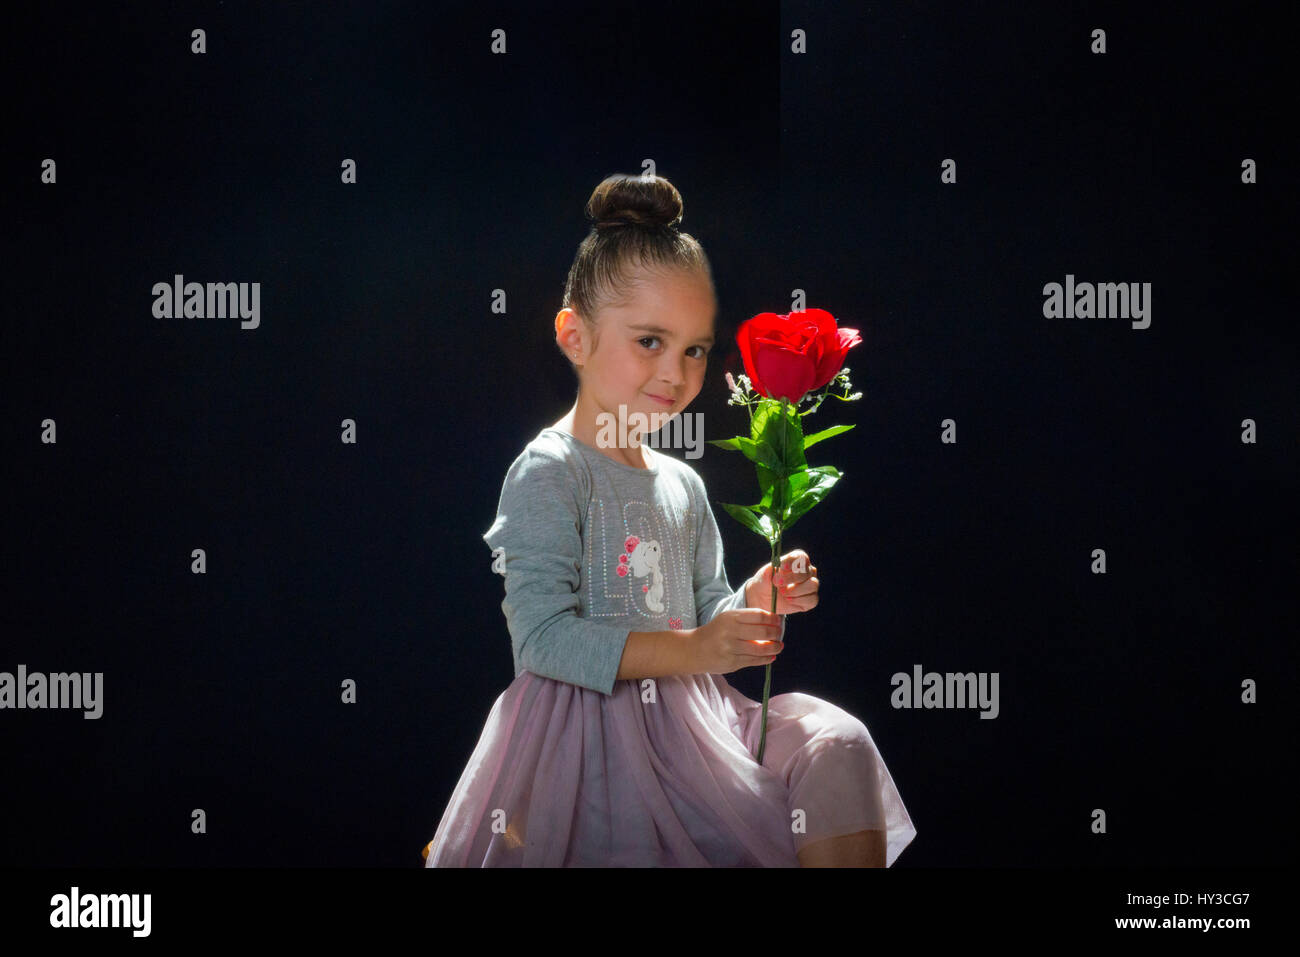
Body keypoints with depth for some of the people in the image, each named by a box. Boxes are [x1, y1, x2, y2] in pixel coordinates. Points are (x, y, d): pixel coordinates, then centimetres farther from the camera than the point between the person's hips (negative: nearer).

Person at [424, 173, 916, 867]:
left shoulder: (683, 484, 17)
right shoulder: (548, 473, -8)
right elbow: (542, 639, -19)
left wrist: (754, 603, -2)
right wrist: (692, 651, -24)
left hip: (691, 718, 8)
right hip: (590, 733, -8)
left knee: (836, 742, -13)